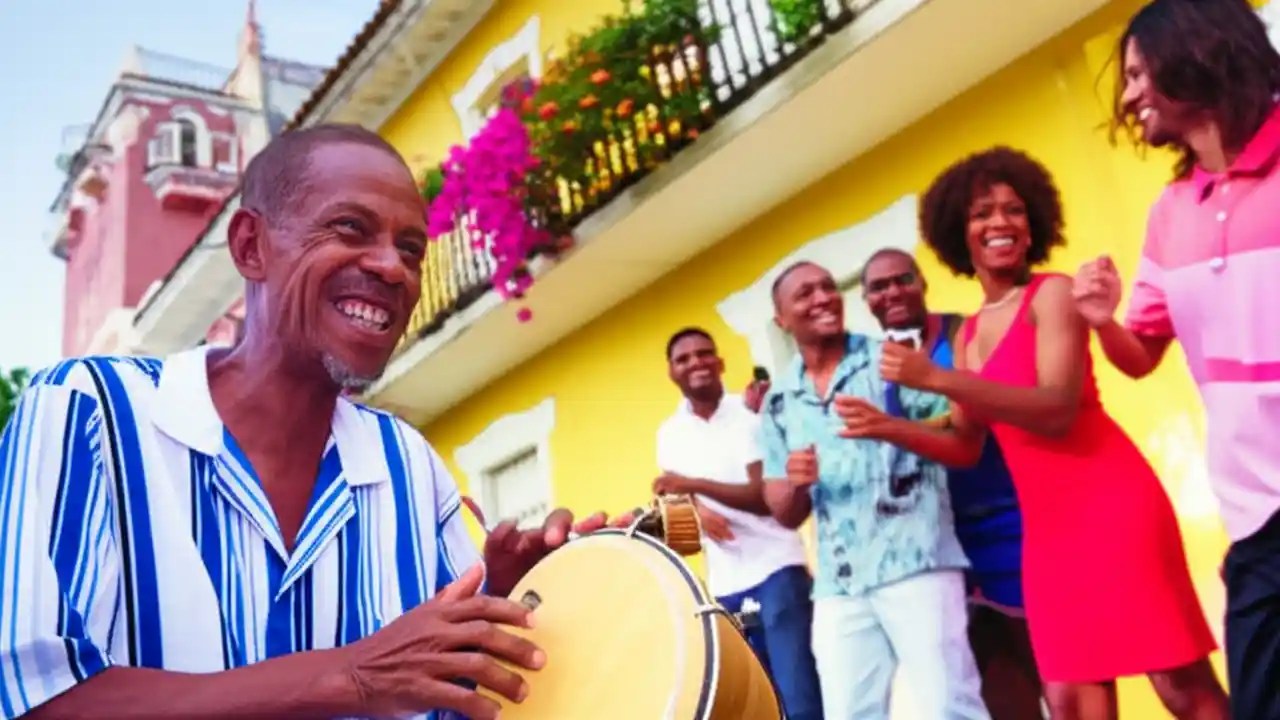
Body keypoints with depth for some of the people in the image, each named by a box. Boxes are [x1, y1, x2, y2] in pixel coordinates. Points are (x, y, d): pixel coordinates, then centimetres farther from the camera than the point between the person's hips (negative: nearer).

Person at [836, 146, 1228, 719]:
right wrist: (886, 427, 2)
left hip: (1111, 503, -7)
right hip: (1045, 526, 7)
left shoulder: (1053, 293, -5)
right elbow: (967, 447, 16)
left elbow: (1059, 408, -20)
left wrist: (935, 379, -25)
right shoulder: (969, 333, 15)